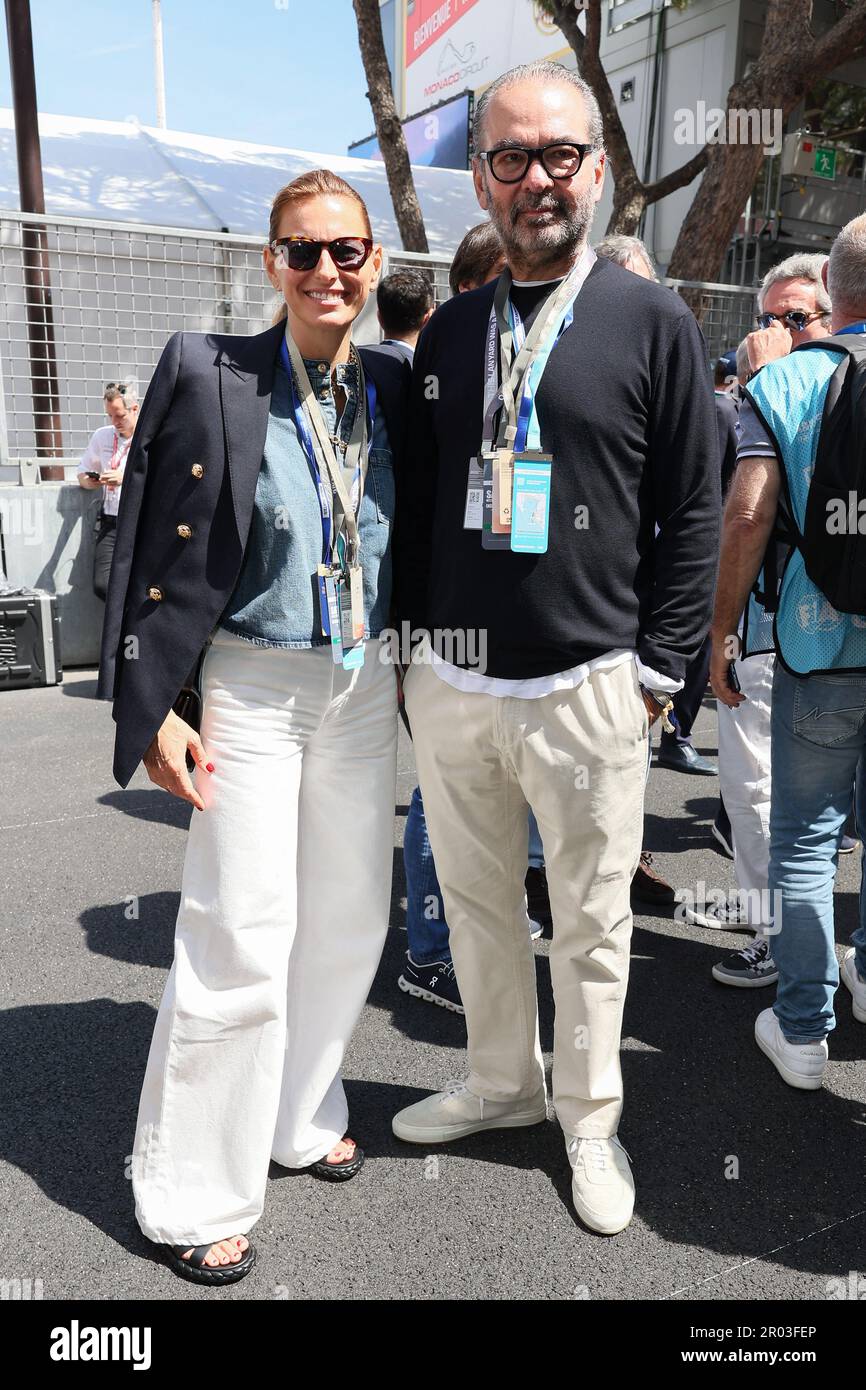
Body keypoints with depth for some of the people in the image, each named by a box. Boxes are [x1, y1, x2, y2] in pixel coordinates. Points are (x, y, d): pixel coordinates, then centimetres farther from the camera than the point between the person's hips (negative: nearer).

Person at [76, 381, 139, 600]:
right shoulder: (101, 436, 18)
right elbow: (82, 473, 26)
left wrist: (128, 477, -20)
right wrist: (90, 482, 2)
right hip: (110, 522, 4)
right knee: (103, 586, -11)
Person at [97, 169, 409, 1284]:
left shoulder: (396, 386, 5)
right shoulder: (209, 374, -8)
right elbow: (156, 554, -8)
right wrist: (152, 710, -11)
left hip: (367, 688, 5)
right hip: (256, 688, -5)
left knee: (347, 921, 14)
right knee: (240, 942, -1)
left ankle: (299, 1115, 38)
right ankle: (194, 1193, 20)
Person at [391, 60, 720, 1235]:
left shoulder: (654, 324, -1)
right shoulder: (447, 333, 10)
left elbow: (693, 513, -2)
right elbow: (415, 504, 14)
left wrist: (658, 667, -6)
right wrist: (418, 635, 8)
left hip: (586, 687, -3)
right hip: (450, 682, 4)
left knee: (591, 925, 10)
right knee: (478, 903, 16)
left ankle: (590, 1119, 32)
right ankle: (502, 1082, 39)